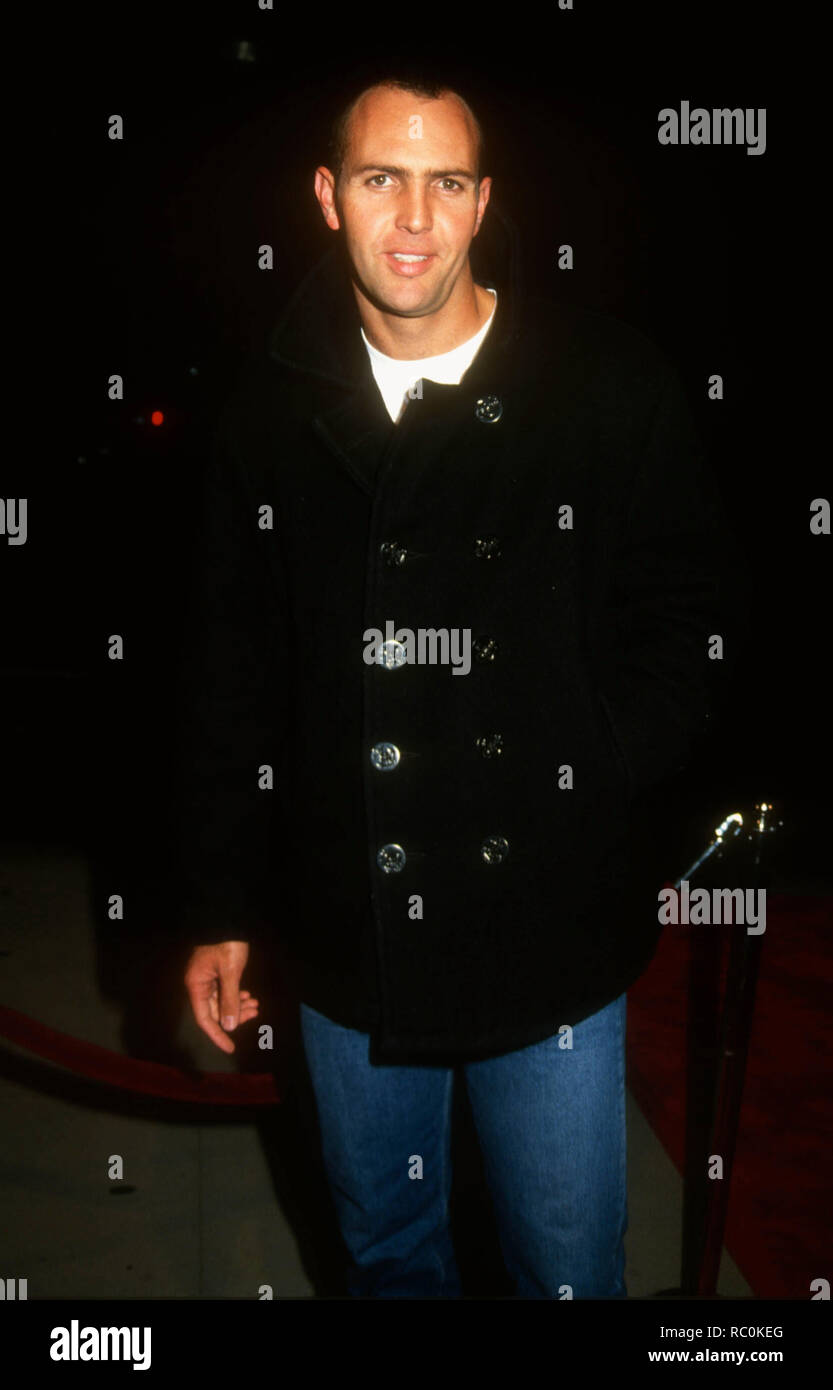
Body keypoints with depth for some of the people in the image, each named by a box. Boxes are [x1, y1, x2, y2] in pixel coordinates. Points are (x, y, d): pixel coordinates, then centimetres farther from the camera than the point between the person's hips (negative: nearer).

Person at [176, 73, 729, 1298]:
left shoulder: (616, 390, -7)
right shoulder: (274, 409, 1)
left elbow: (678, 646, -2)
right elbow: (233, 681, 5)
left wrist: (573, 783, -15)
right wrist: (221, 908, 5)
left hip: (550, 938, -2)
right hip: (348, 944, 3)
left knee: (572, 1266, 15)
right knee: (385, 1246, 24)